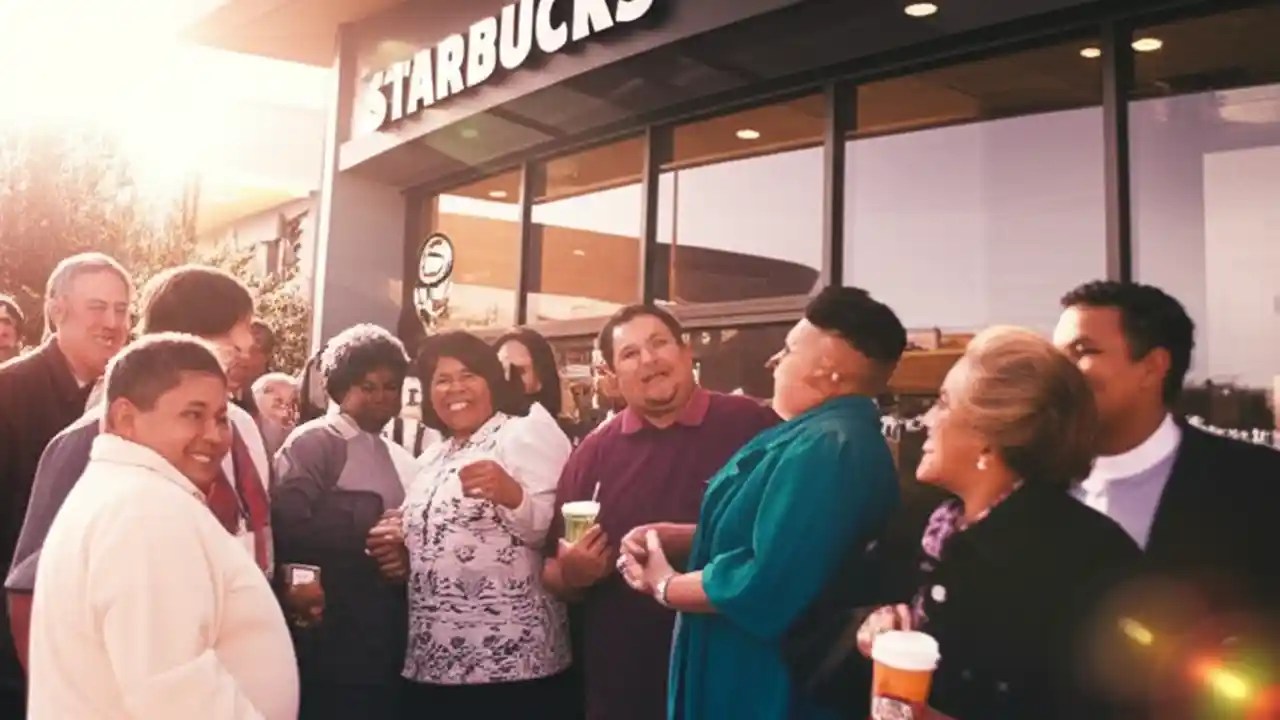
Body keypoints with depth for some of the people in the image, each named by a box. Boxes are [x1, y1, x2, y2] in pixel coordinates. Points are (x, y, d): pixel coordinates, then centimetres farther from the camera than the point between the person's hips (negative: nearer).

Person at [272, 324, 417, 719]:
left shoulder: (402, 460, 16)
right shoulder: (313, 442, -7)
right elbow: (288, 530, -19)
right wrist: (368, 536, -16)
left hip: (391, 638, 7)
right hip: (333, 638, -7)